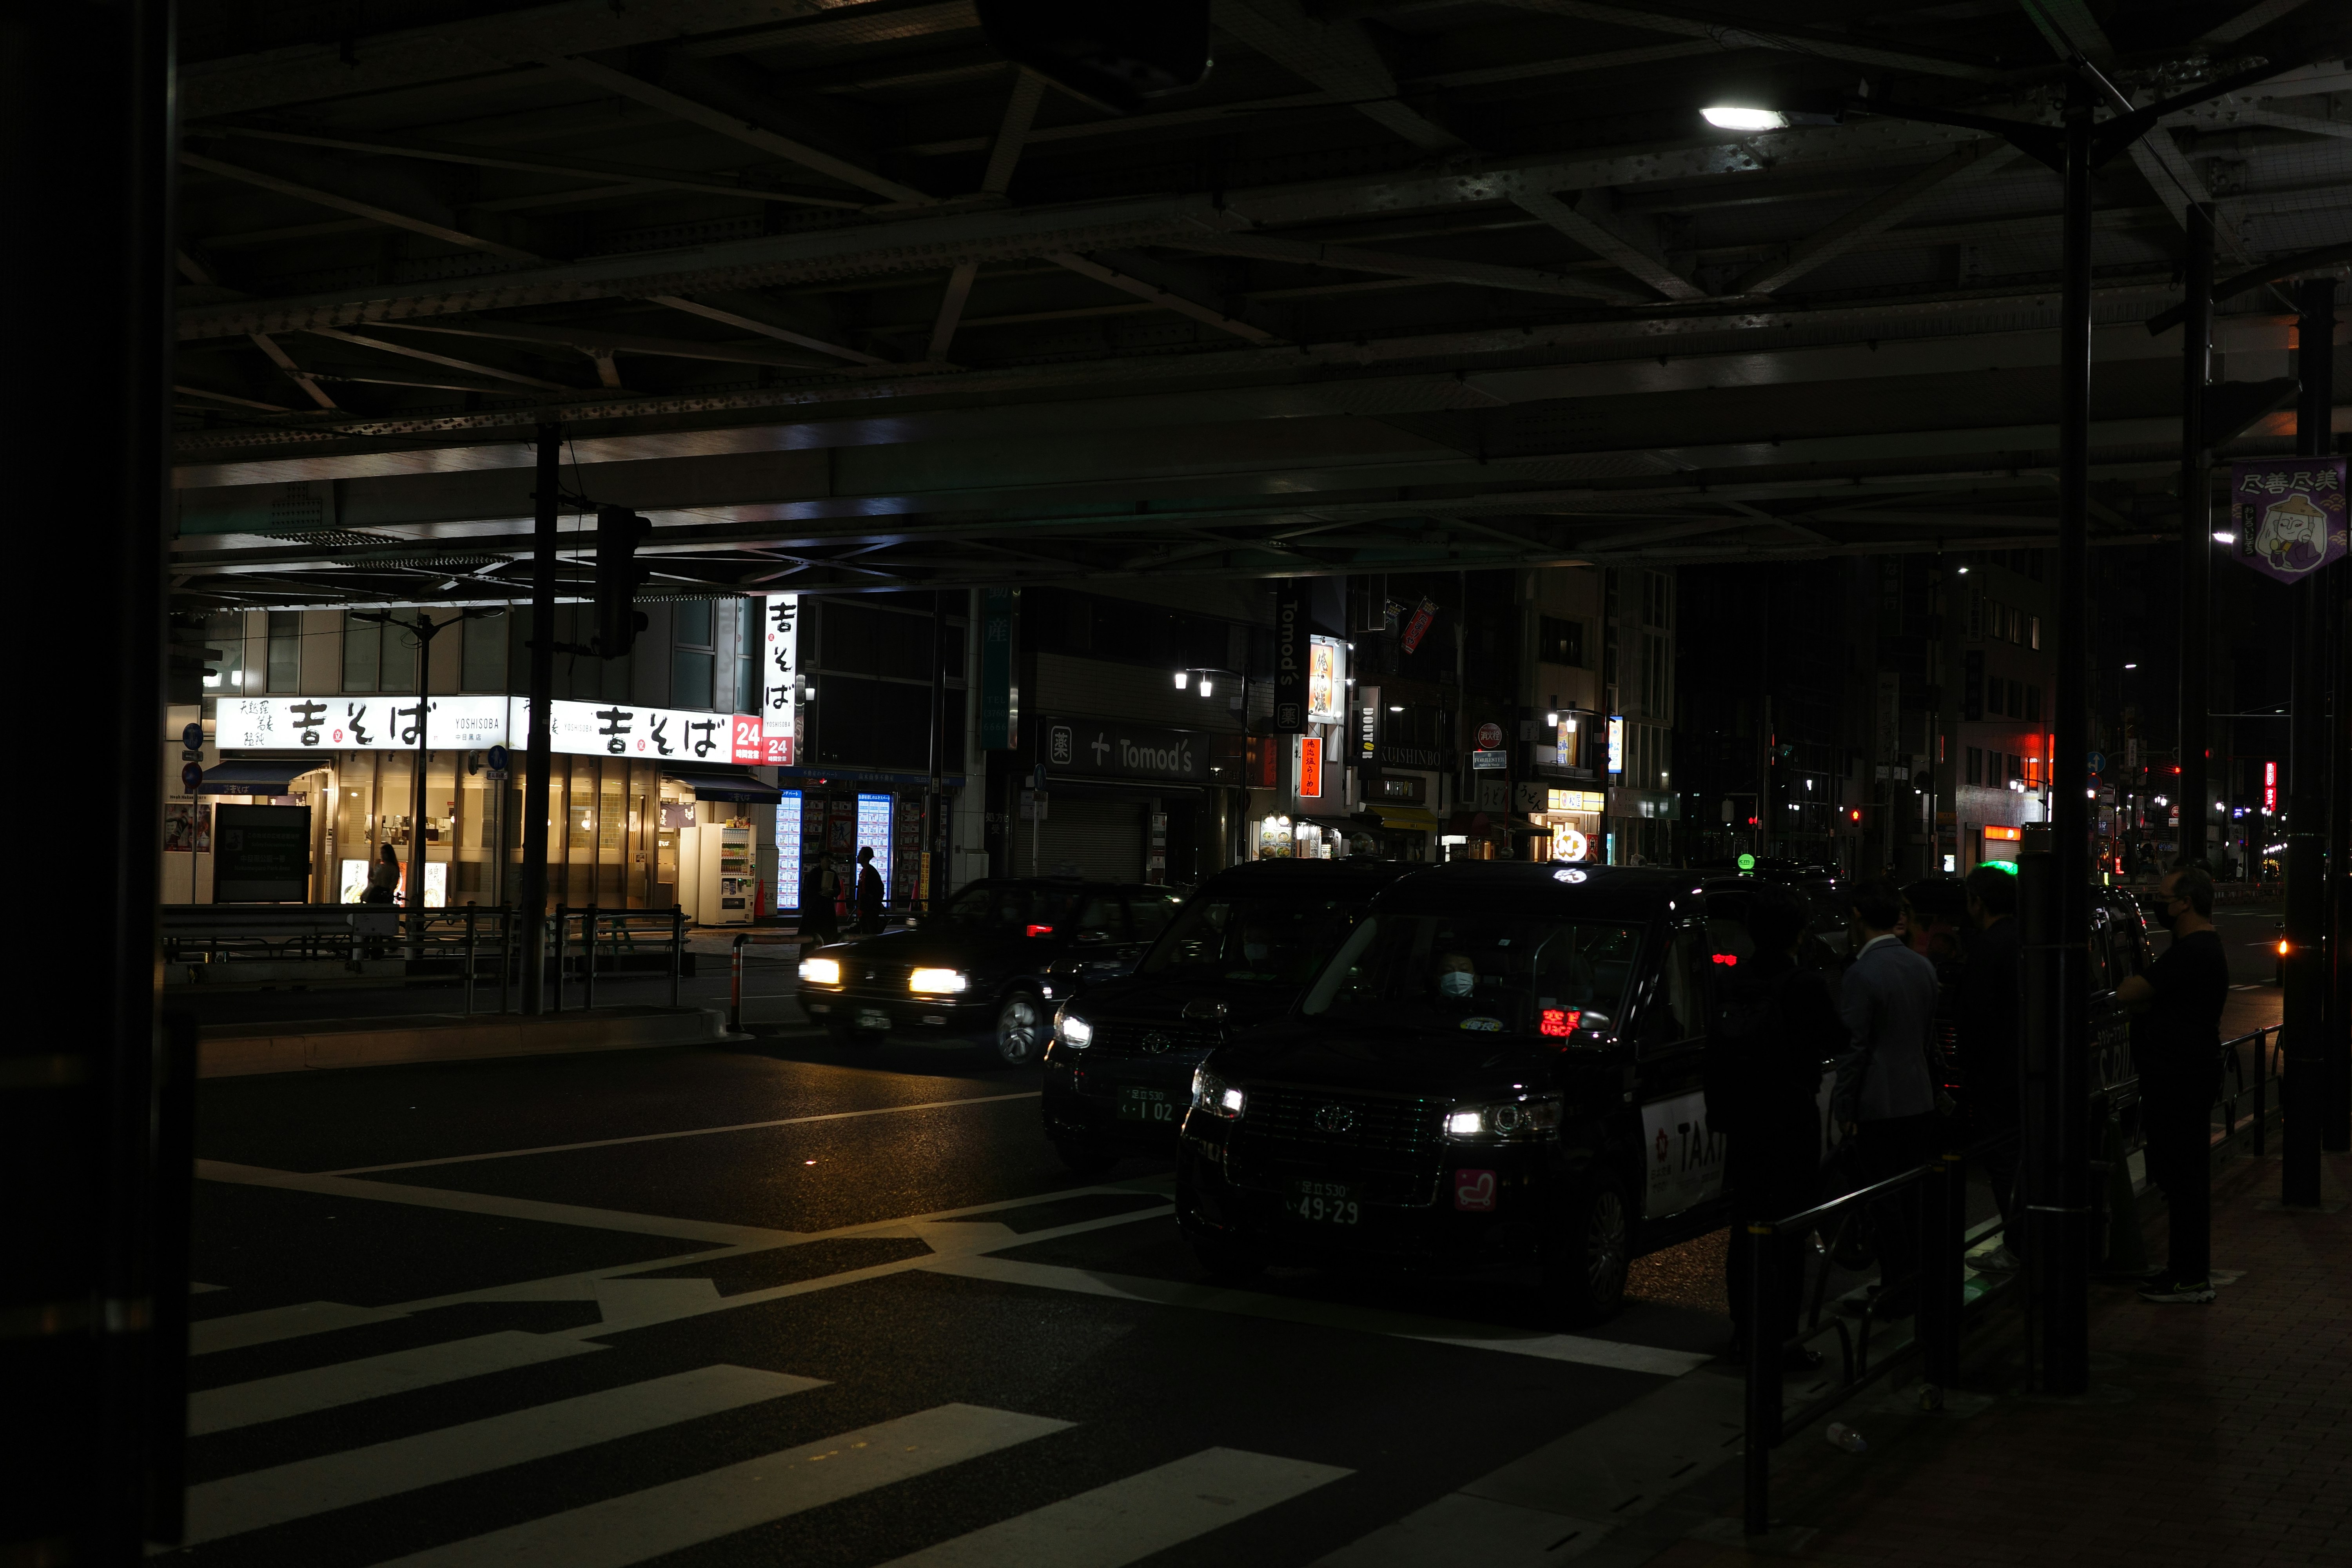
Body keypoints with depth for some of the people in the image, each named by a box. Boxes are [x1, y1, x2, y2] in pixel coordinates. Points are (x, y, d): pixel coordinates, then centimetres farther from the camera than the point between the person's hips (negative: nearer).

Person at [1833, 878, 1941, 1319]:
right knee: (1916, 1196, 15)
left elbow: (1856, 1046, -16)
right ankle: (1920, 1280, 22)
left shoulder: (1862, 973, -16)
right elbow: (1928, 1032, 15)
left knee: (1885, 1200, -1)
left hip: (1879, 1104, -8)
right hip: (1920, 1098, 8)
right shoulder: (1922, 967, 8)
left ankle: (1897, 1288, 1)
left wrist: (1844, 1108, -8)